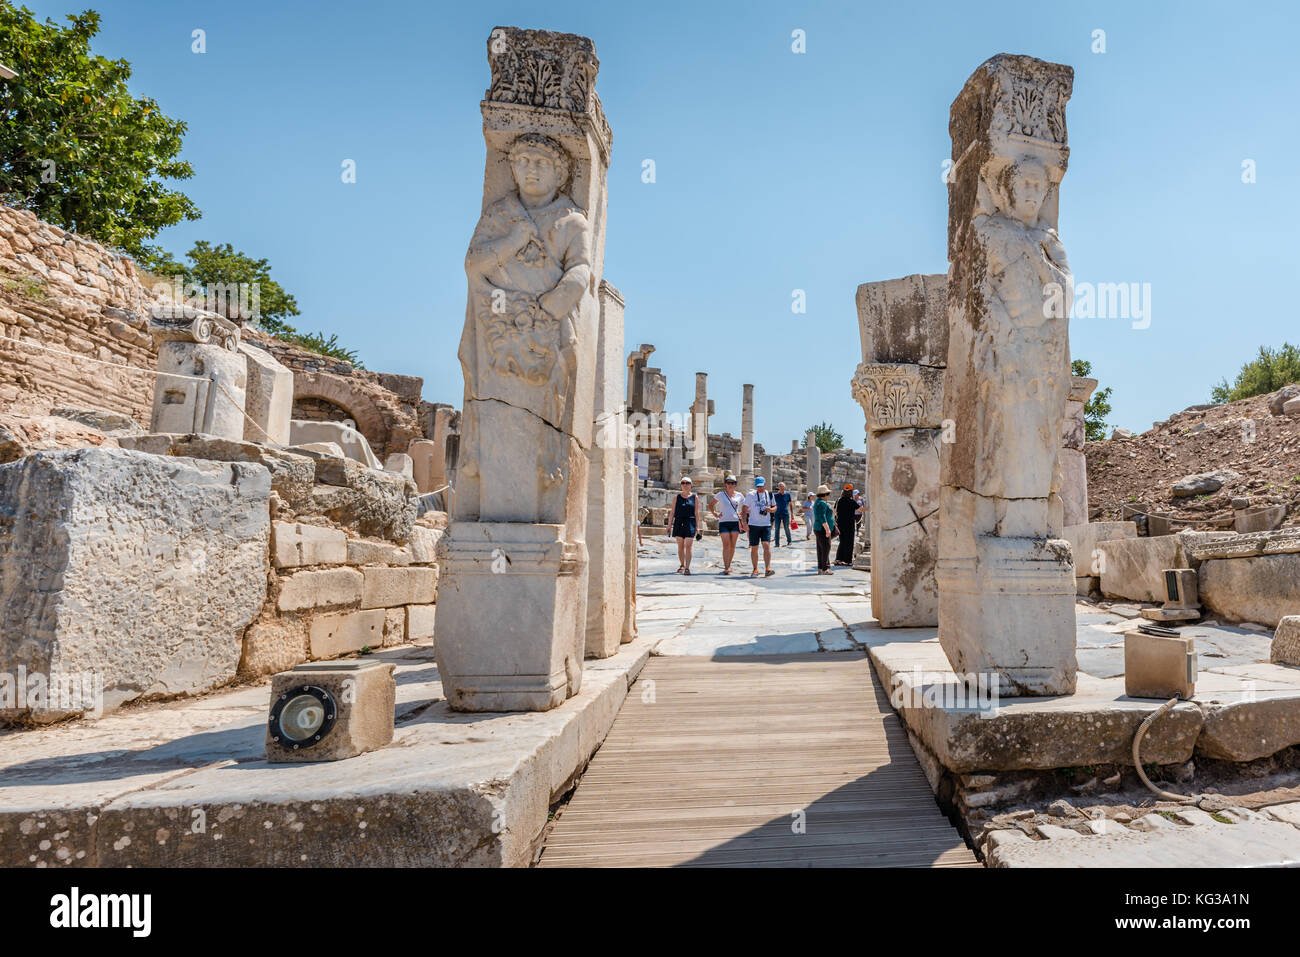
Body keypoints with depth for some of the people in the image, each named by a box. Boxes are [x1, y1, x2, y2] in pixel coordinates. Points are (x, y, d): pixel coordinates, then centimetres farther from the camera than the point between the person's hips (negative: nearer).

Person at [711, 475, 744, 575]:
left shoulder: (739, 495, 9)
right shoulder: (720, 495, 4)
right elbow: (711, 505, 13)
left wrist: (740, 514, 5)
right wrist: (715, 514, 1)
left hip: (735, 522, 2)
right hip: (723, 522, -2)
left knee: (732, 546, 4)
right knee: (726, 545, -11)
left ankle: (729, 566, 17)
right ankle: (726, 568, -14)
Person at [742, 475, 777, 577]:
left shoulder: (769, 494, 8)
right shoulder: (750, 495, 1)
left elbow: (775, 507, 17)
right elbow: (745, 509, 3)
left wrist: (770, 509, -7)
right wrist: (744, 522, -7)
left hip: (766, 525, 1)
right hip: (753, 525, -1)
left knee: (767, 545, -14)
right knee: (754, 548, 4)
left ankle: (768, 569, -17)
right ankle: (755, 570, 17)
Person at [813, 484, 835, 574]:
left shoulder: (817, 502, 17)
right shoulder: (822, 503, -15)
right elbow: (822, 518, -22)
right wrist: (827, 529, -23)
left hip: (819, 528, 11)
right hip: (823, 529, -11)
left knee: (821, 549, 10)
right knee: (825, 548, -10)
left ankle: (820, 568, 12)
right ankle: (825, 569, -11)